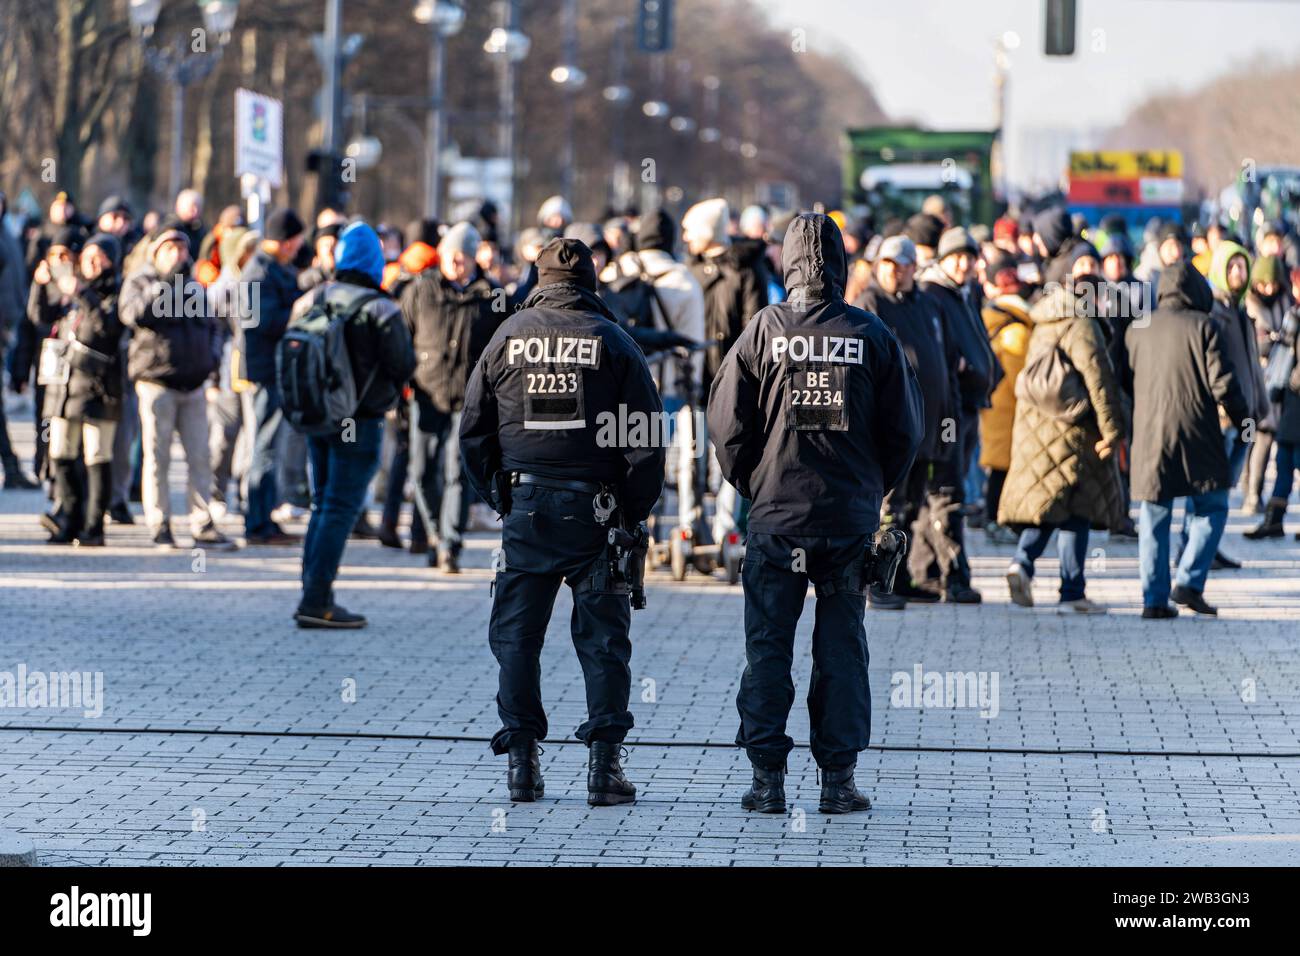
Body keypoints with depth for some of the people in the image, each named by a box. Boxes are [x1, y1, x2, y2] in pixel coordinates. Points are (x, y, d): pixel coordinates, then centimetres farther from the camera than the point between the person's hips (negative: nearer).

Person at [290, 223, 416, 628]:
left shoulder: (312, 300, 3)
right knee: (340, 510, -5)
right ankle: (316, 602, -9)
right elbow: (403, 367, -12)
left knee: (322, 507, 16)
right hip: (359, 423, -6)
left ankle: (315, 597, 17)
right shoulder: (381, 310, -15)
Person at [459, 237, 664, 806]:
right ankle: (604, 763, -1)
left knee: (516, 634, 8)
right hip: (594, 508, -1)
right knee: (602, 637, 3)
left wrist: (494, 494, 16)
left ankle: (521, 760, 6)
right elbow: (645, 436, -4)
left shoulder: (508, 337, 4)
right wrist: (635, 512, 3)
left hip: (525, 506, 1)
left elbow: (473, 428, 7)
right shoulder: (612, 341, -1)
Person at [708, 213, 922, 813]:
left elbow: (727, 424, -3)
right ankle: (838, 780, 7)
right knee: (842, 649, 7)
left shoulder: (763, 332, -5)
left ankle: (767, 779, 3)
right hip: (851, 517, 1)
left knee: (767, 648, 5)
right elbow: (905, 431, 3)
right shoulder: (871, 336, -2)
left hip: (776, 516, -1)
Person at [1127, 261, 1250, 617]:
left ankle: (1154, 598, 4)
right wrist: (1243, 417, 6)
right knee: (1212, 508, 10)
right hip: (1197, 437, -4)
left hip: (1149, 437, 4)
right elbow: (1222, 384, -9)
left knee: (1154, 519, 8)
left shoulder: (1137, 330, 7)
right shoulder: (1204, 327, -5)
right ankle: (1190, 582, -3)